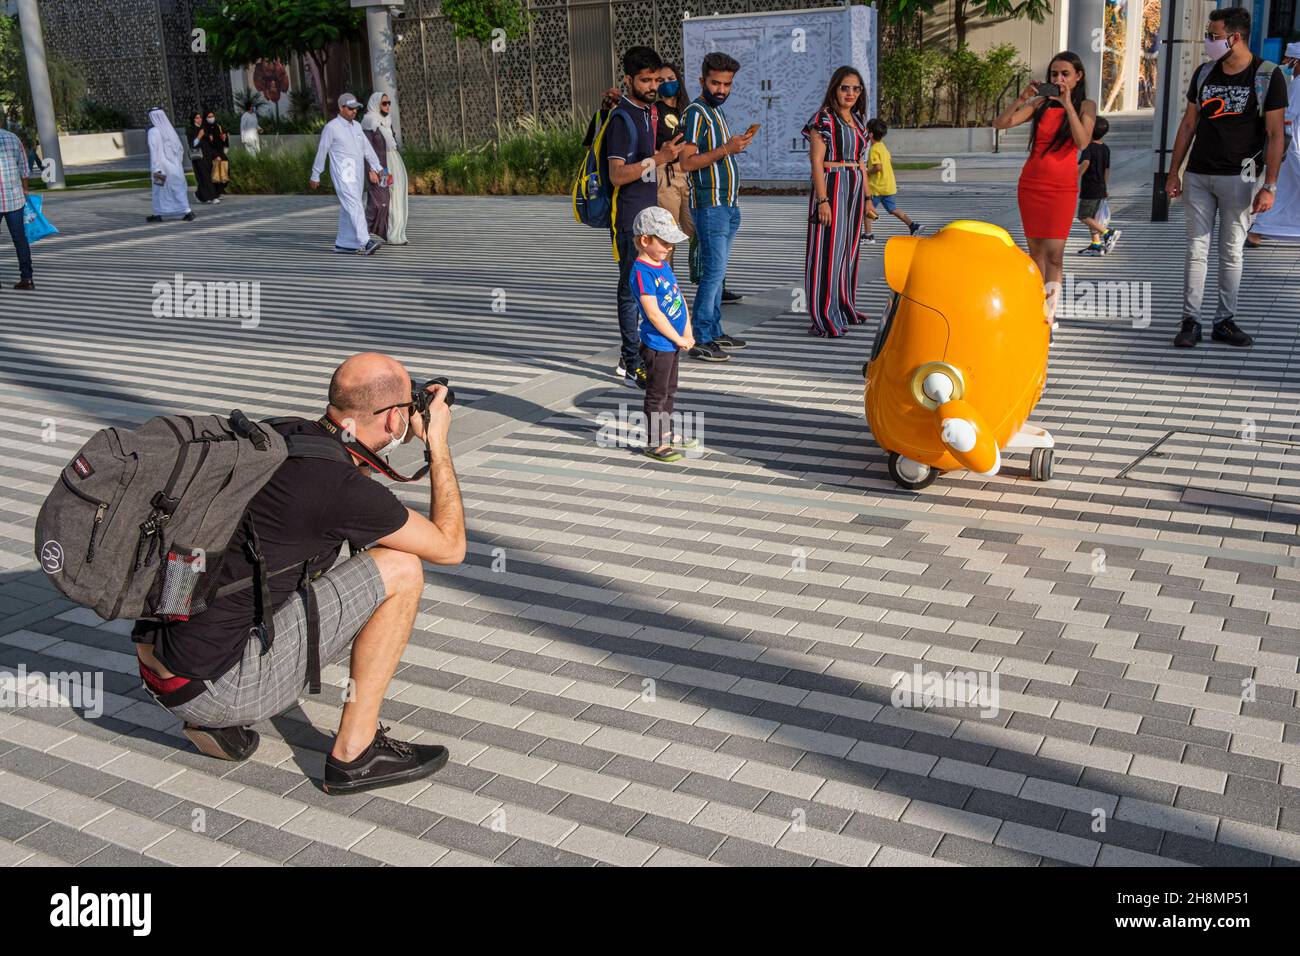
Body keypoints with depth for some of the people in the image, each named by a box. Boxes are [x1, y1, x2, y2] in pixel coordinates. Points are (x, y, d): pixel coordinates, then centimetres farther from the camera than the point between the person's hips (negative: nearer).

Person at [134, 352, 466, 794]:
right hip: (209, 685, -8)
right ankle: (354, 753, 3)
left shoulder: (281, 433, 6)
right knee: (400, 570, -5)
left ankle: (216, 724, 19)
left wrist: (405, 437, 23)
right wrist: (438, 444, 7)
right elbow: (450, 547, -1)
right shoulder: (346, 490, -17)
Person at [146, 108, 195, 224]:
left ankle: (158, 214, 14)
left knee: (160, 189, 7)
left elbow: (154, 151, -16)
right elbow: (180, 149, 14)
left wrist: (155, 170, -17)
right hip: (175, 166, 5)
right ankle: (188, 212, -7)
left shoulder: (153, 131, -11)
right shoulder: (170, 129, 10)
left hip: (162, 167, -5)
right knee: (179, 188, 6)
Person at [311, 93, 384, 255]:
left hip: (357, 175, 7)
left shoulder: (357, 126, 15)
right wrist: (315, 176, 5)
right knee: (355, 207, -18)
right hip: (343, 176, -7)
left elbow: (367, 148, 12)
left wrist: (378, 168, 1)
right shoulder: (331, 127, -6)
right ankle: (365, 243, -28)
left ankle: (342, 244, 16)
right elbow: (321, 152, 0)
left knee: (348, 211, 9)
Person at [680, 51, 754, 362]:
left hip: (726, 205, 9)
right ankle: (699, 341, -7)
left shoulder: (717, 111, 18)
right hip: (710, 205, -9)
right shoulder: (696, 112, -12)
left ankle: (714, 332, 18)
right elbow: (687, 162, -21)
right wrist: (725, 149, -25)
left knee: (716, 272, 12)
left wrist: (737, 144, 13)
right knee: (713, 272, -11)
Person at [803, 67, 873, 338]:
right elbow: (816, 162, -13)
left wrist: (867, 197, 16)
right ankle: (824, 318, -4)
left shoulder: (858, 120, 15)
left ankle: (845, 308, 24)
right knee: (828, 249, -7)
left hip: (855, 189, 8)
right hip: (832, 187, -8)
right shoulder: (824, 119, -8)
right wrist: (822, 200, -20)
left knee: (849, 249, 13)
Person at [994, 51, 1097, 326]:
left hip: (1062, 188, -3)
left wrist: (1068, 104, -20)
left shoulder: (1085, 106, 2)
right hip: (1030, 185, 3)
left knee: (1053, 252, -13)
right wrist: (1021, 100, -17)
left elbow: (1083, 142, -17)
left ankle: (1050, 312, -12)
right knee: (1036, 250, 7)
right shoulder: (1041, 104, 7)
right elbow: (1000, 124, -3)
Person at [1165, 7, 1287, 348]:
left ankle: (1225, 321, 12)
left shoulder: (1267, 77, -6)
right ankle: (1190, 320, 4)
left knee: (1231, 252, 5)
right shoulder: (1204, 74, 6)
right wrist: (1173, 173, 8)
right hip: (1199, 176, 3)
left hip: (1238, 178, -3)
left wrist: (1270, 186, -14)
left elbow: (1275, 135, -8)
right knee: (1196, 249, 1)